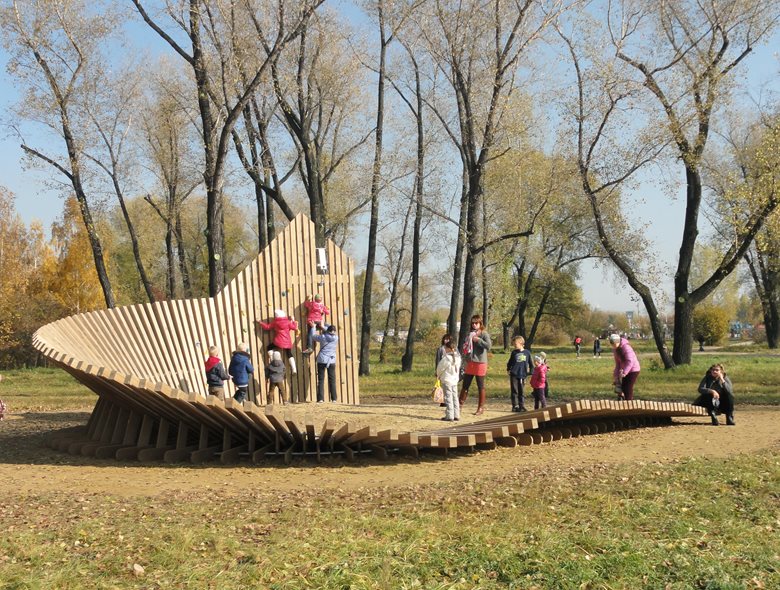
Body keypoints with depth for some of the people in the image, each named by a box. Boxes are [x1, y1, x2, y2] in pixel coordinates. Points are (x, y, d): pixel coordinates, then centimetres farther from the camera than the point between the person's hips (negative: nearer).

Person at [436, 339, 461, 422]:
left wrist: (438, 375, 12)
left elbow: (440, 368, -9)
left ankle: (449, 416, -2)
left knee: (448, 398, -2)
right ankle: (456, 415, 15)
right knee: (455, 397, 12)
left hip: (446, 380, -6)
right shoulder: (458, 357, 1)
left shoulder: (446, 358, -19)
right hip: (455, 380, 6)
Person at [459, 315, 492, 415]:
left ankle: (481, 407, 10)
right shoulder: (470, 334, 13)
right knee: (465, 384, 9)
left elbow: (488, 346, -19)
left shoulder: (484, 334, -5)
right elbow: (465, 346, 22)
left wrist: (478, 340, -21)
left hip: (480, 363, -6)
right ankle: (460, 404, 19)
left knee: (481, 386, 2)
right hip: (470, 362, 6)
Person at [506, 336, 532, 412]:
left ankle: (522, 406, 10)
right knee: (514, 391, 0)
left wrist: (531, 371, 4)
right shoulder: (514, 352, 6)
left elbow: (530, 364, 10)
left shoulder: (527, 353, 2)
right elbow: (509, 362, 15)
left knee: (521, 391, 4)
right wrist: (508, 369, 6)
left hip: (522, 375, -1)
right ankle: (515, 406, 4)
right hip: (514, 375, 1)